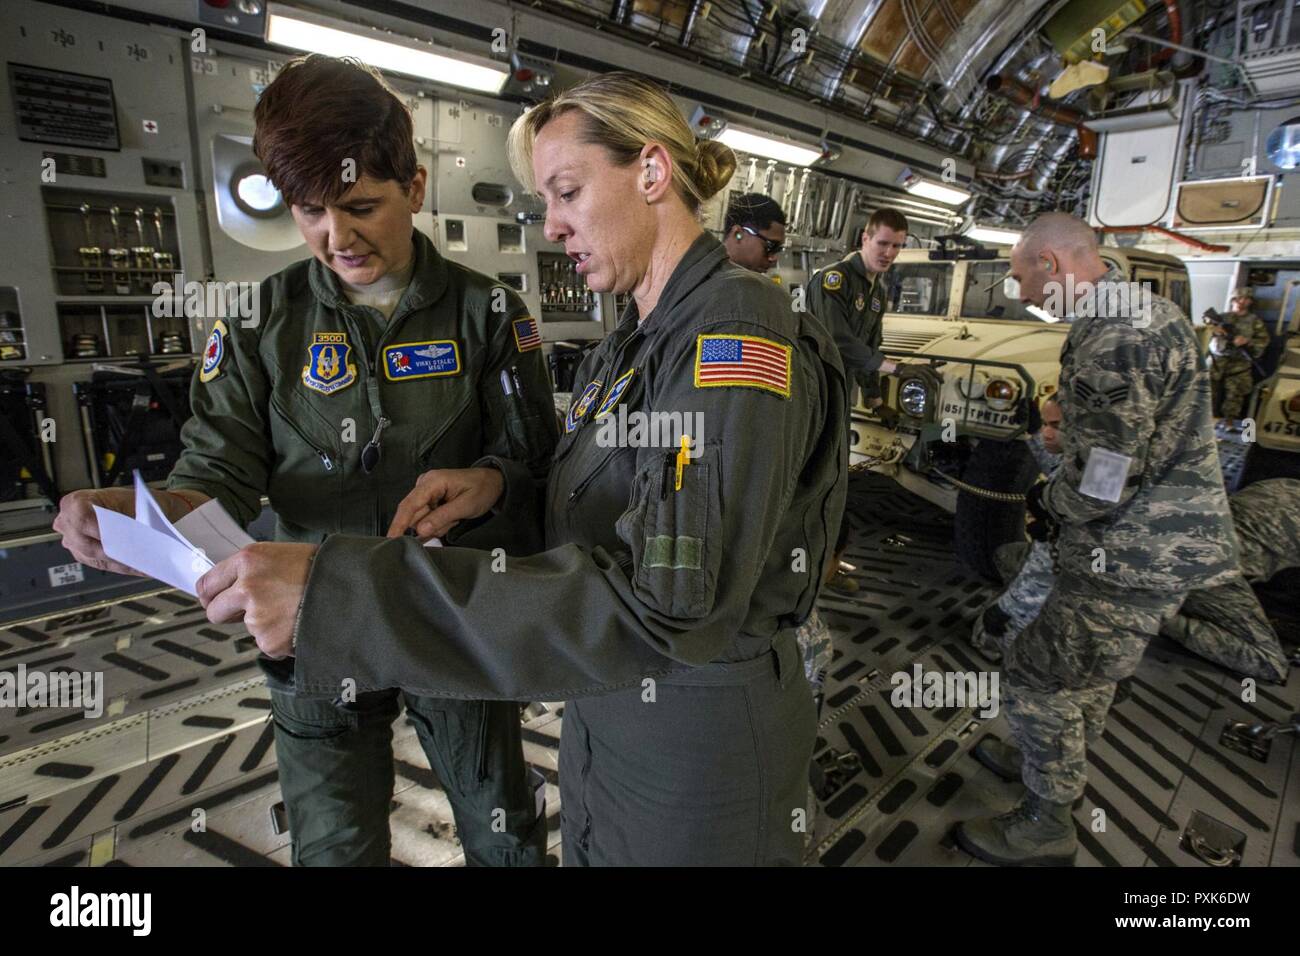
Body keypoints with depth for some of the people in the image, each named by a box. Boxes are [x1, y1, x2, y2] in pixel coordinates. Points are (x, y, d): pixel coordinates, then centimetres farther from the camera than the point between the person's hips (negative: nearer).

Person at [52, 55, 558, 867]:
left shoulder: (485, 311, -6)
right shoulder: (262, 321, -2)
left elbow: (531, 462, -7)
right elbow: (223, 471, -3)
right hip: (321, 639, 1)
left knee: (506, 840, 20)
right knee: (336, 848, 19)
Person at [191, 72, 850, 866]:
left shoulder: (741, 326, -23)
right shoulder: (634, 340, 5)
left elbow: (666, 604, -34)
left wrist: (343, 596, -34)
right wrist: (501, 486, -7)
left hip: (704, 745, -7)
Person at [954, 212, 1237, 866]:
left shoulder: (1113, 334, -24)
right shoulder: (1141, 310, 11)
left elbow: (1102, 483, -25)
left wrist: (1046, 501, -6)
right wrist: (1058, 501, 11)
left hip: (1140, 554, -10)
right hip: (1158, 537, 10)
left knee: (1034, 674, 0)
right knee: (1085, 666, 25)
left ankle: (1044, 830, 18)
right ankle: (1062, 767, 47)